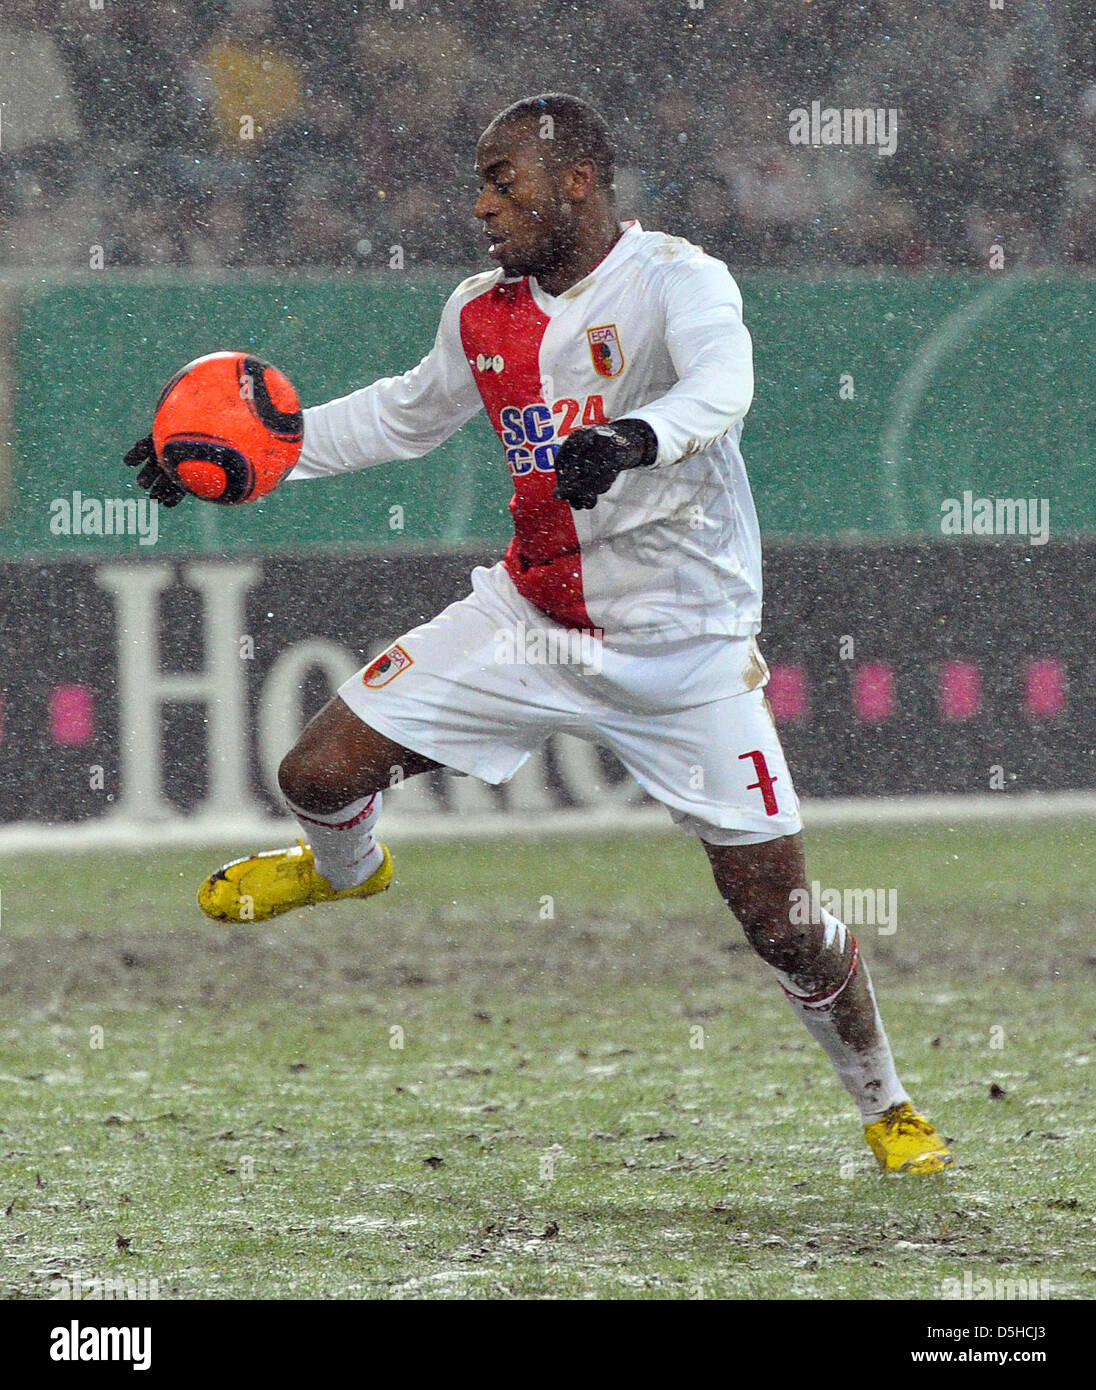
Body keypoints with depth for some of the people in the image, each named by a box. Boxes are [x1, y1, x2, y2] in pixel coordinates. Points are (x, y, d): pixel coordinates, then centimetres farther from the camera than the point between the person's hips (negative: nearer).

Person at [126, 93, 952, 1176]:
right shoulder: (483, 312, 2)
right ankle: (345, 868, 36)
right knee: (319, 776, -2)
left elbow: (722, 380, -40)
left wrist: (637, 437, -61)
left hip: (684, 649, -5)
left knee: (781, 920, -4)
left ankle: (885, 1103, 22)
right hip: (530, 619, 5)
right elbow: (408, 414, 22)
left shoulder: (675, 278, -18)